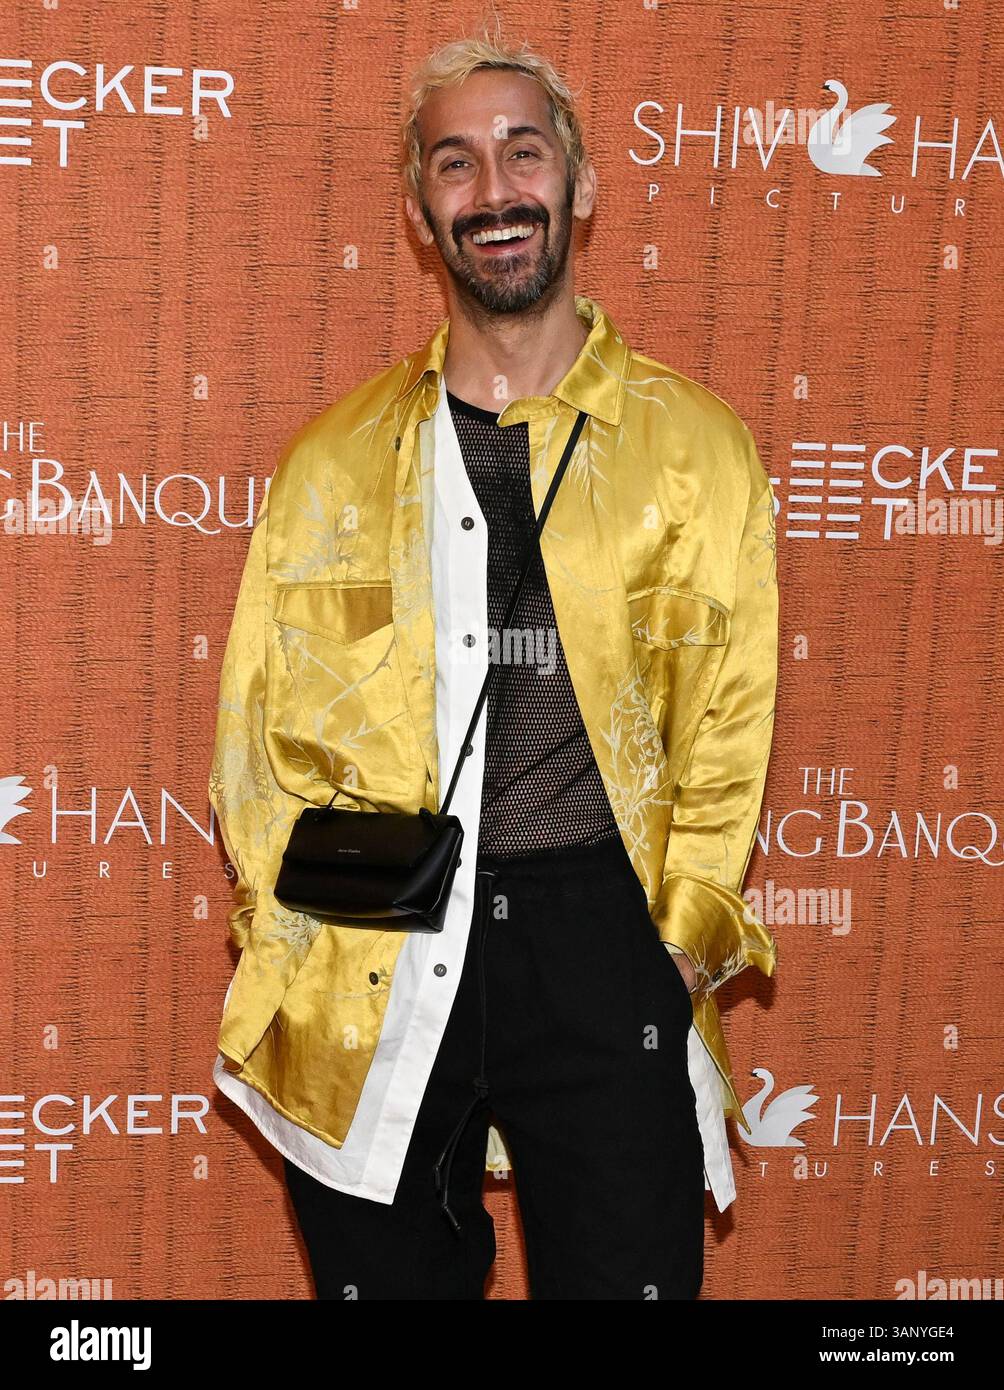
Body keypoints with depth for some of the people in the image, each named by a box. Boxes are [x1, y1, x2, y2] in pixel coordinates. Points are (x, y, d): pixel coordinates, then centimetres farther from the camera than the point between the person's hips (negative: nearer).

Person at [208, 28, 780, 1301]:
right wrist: (284, 959, 0)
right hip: (369, 968, 2)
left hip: (600, 944, -1)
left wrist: (680, 945, -2)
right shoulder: (334, 460, 9)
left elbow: (727, 731, 6)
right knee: (383, 1273, 10)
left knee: (628, 1272, 2)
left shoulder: (695, 446, 6)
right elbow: (259, 722, 10)